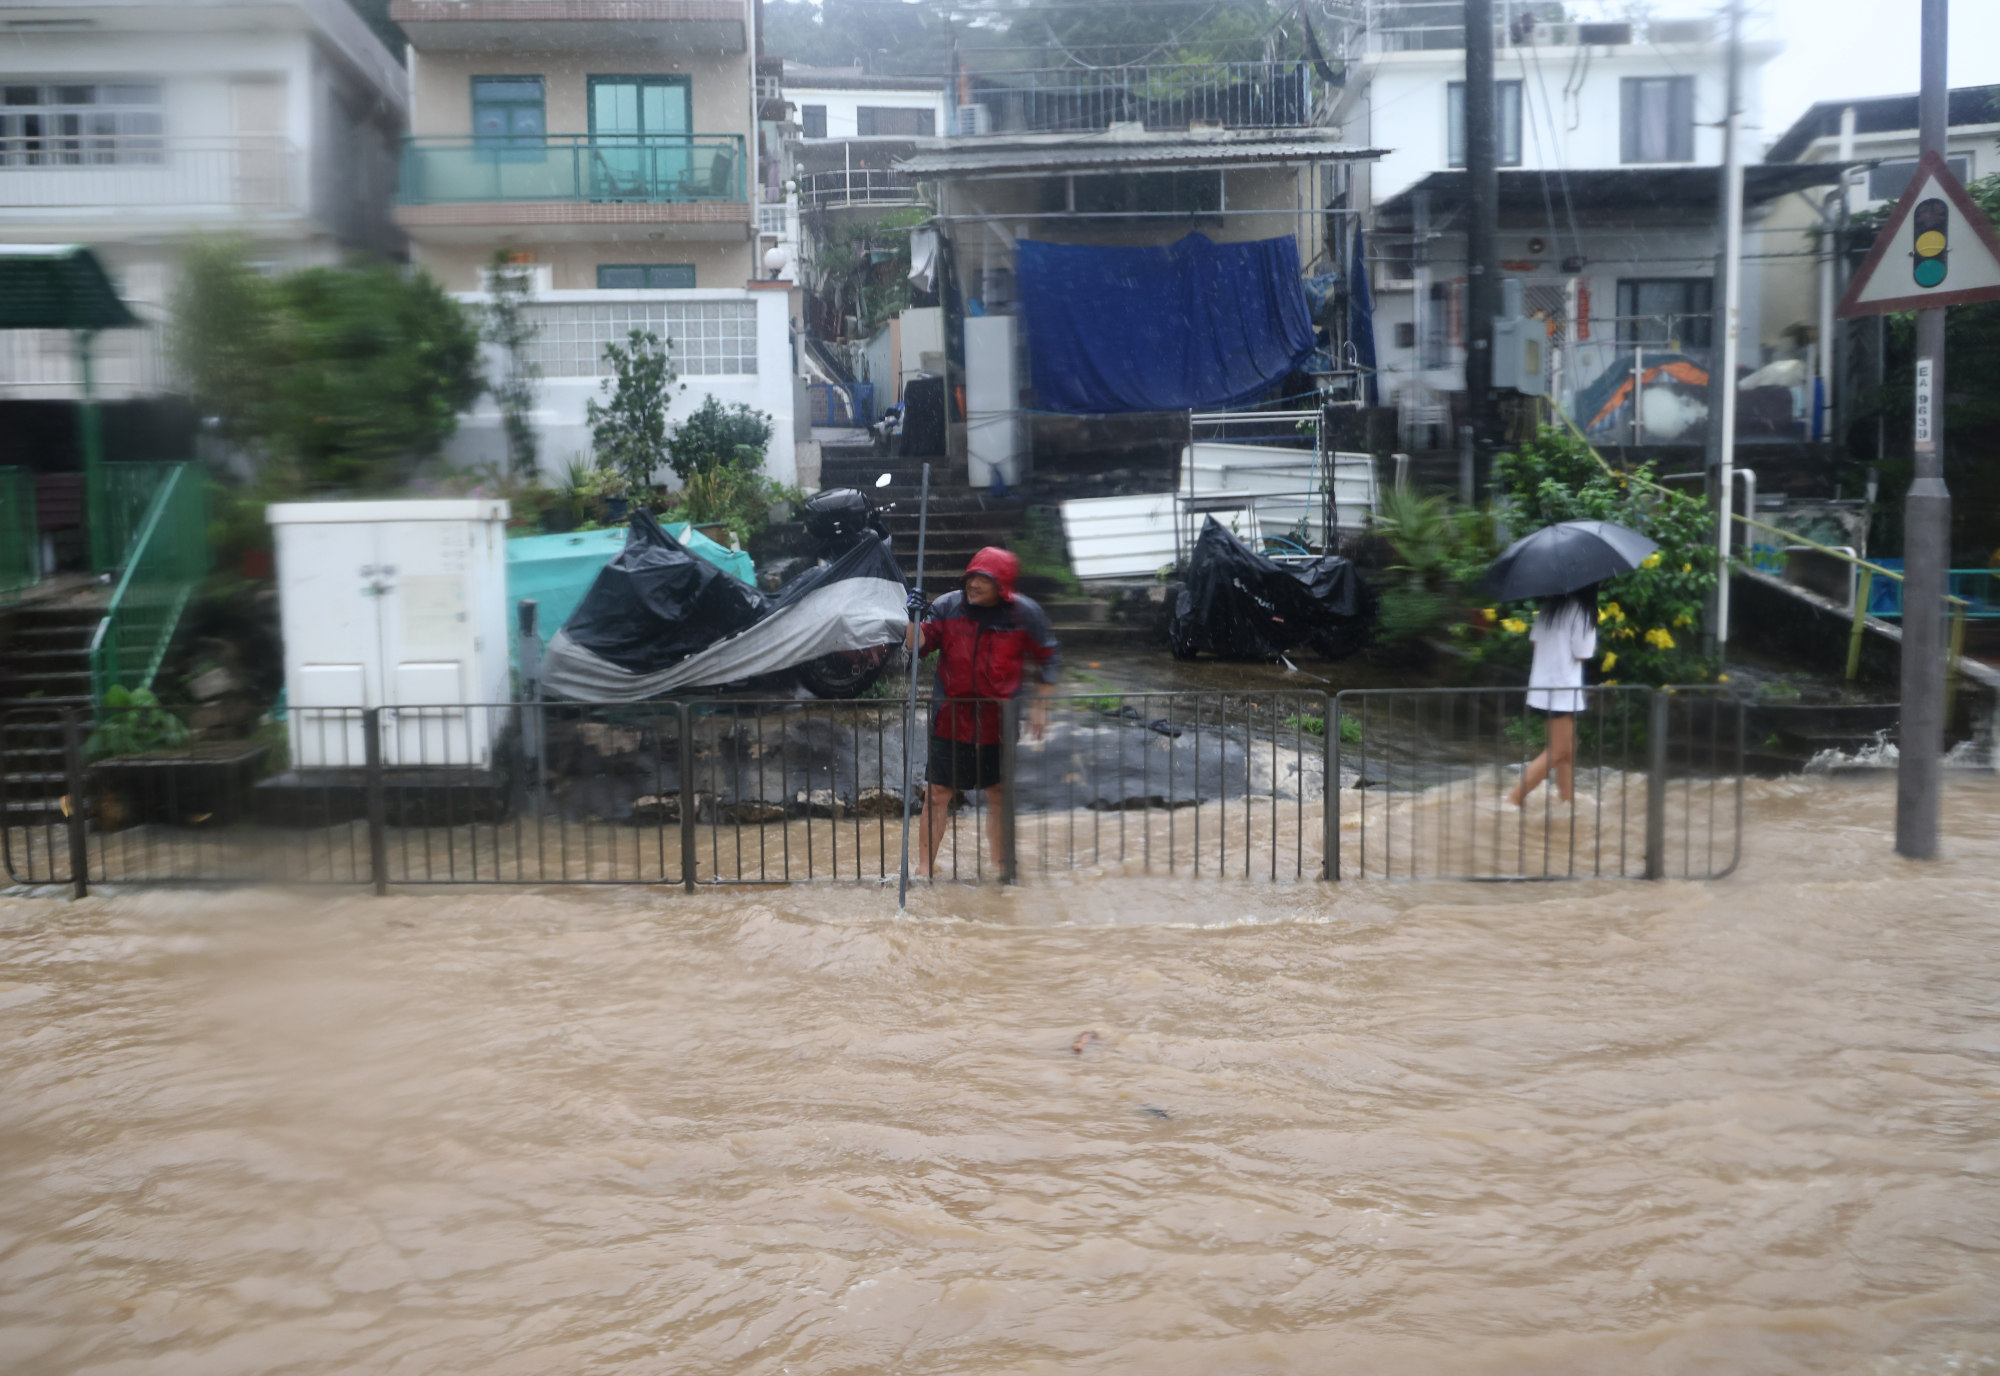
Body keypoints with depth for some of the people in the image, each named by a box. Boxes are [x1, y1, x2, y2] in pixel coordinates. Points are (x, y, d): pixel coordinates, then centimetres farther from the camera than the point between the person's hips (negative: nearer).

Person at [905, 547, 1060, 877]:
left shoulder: (1025, 614, -5)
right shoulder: (949, 606, -5)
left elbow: (1049, 658, 7)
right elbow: (918, 646, -7)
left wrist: (1039, 707, 4)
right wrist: (915, 619, -27)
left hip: (999, 721, 0)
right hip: (952, 717, 0)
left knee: (1000, 795, 11)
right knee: (938, 793, -1)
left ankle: (1001, 864, 27)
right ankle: (924, 868, 10)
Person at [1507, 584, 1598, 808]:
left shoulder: (1549, 605, 8)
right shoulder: (1581, 610, -14)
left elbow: (1535, 639, 8)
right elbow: (1582, 654, -13)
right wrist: (1592, 644, 5)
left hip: (1542, 685, 8)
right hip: (1563, 688, -8)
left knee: (1568, 750, 16)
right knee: (1557, 753, -2)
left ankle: (1567, 799, 19)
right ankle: (1514, 799, -7)